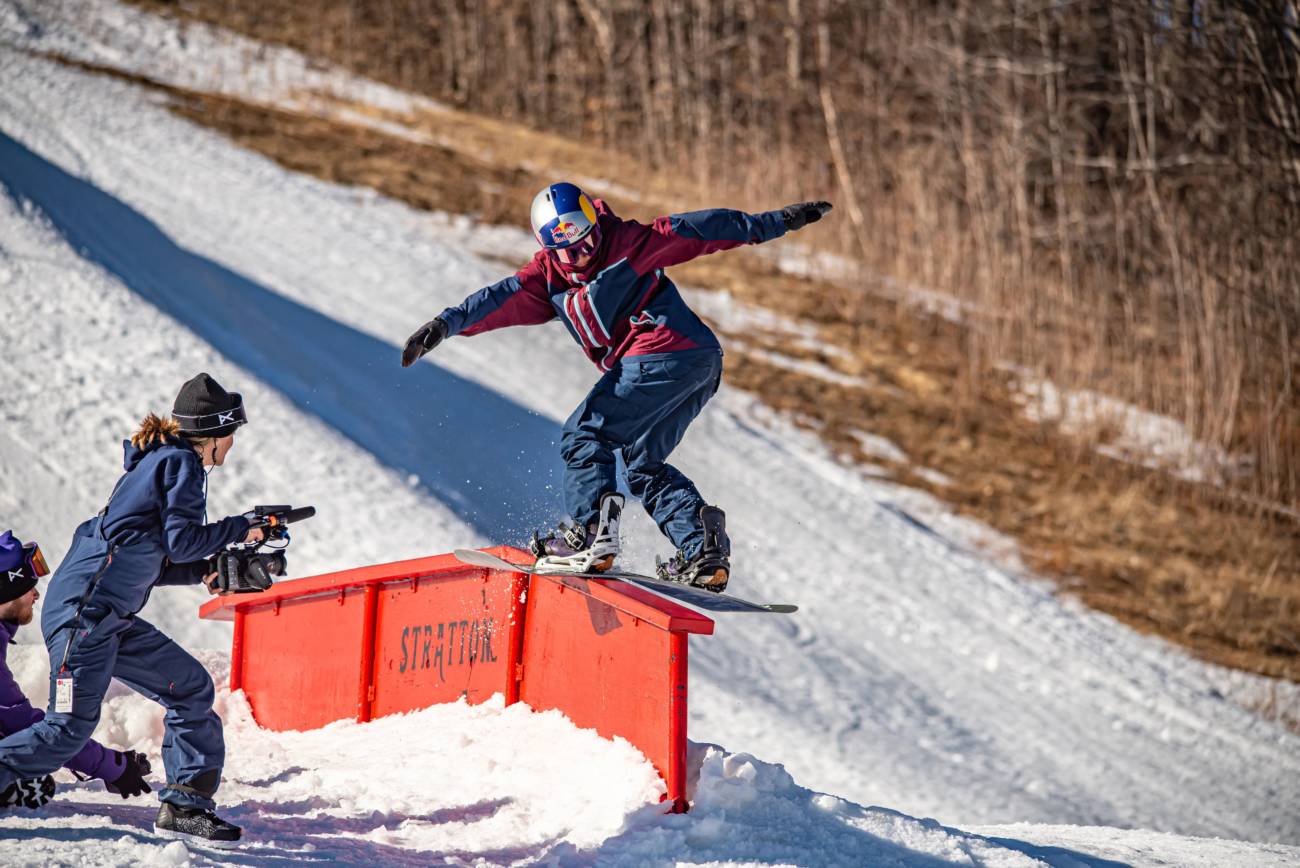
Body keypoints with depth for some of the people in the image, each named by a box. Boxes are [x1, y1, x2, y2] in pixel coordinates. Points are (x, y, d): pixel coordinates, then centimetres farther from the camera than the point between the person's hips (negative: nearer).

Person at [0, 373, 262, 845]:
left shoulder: (156, 461, 21)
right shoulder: (181, 462, -6)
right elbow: (182, 539, -14)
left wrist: (206, 571, 14)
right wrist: (239, 528, -1)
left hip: (112, 619, 10)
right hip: (83, 610, -10)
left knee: (191, 688, 8)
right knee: (71, 728, -12)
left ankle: (184, 805, 8)